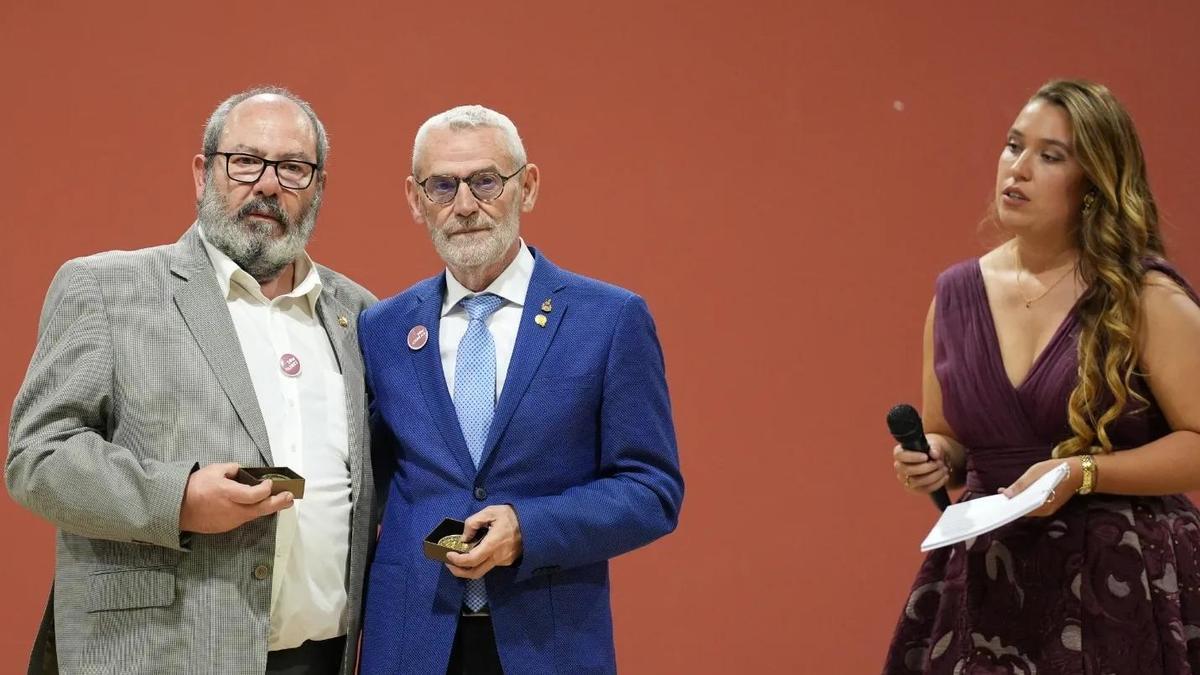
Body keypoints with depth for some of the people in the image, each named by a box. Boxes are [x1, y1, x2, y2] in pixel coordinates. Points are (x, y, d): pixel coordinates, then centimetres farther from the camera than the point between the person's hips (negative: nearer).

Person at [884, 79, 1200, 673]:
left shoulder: (1146, 297, -8)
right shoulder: (956, 294, 5)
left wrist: (1082, 473, -20)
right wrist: (936, 458, -6)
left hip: (1122, 585, -4)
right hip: (985, 585, 4)